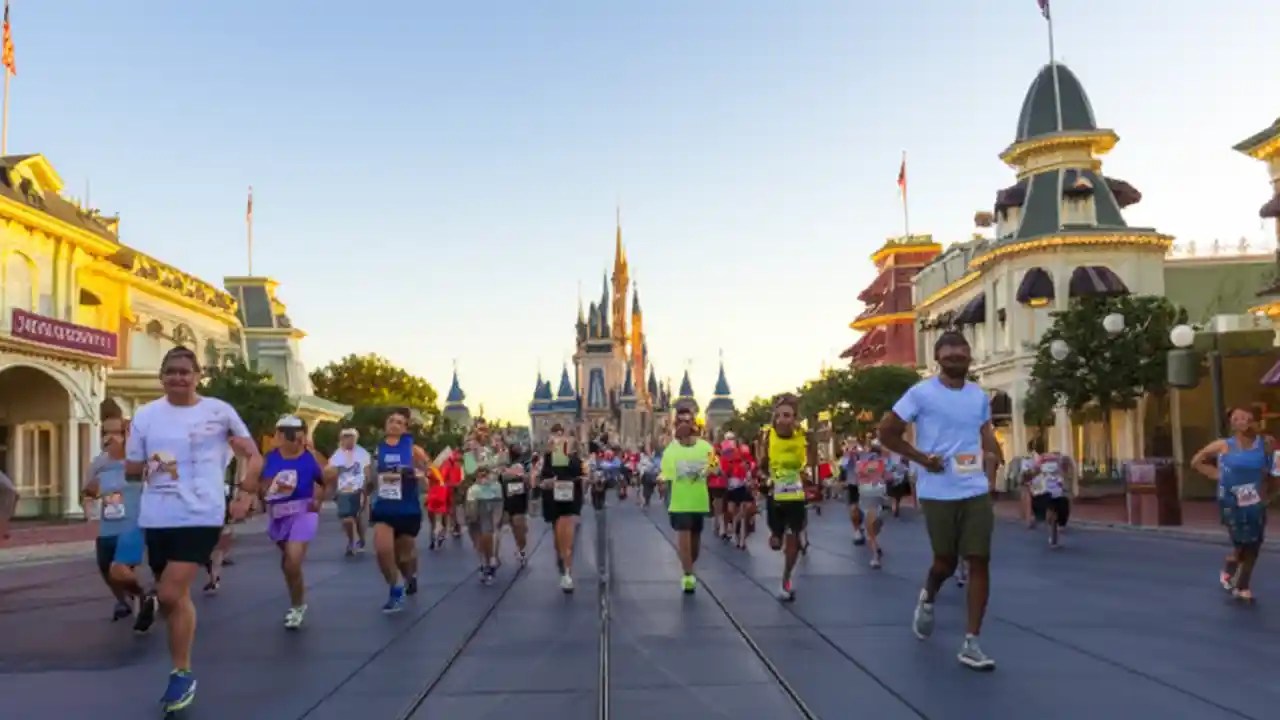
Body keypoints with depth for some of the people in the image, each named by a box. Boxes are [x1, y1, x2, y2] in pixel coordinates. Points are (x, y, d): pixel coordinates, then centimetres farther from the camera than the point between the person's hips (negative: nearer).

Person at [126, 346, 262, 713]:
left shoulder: (219, 411, -2)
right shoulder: (146, 414, 4)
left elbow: (253, 456, 1)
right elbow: (130, 467, 9)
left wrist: (245, 494, -10)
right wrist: (151, 466, -10)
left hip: (201, 514, -4)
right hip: (157, 517, 4)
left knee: (171, 594, -13)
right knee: (174, 595, 15)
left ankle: (181, 673, 4)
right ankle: (182, 670, 34)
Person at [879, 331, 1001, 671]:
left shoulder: (980, 396, 9)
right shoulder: (922, 393, -7)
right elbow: (886, 431, -4)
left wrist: (991, 473, 5)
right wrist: (922, 458, -11)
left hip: (976, 490, 4)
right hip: (938, 492, -4)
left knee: (980, 561, -3)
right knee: (946, 561, 7)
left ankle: (971, 644, 3)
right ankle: (927, 600, 42)